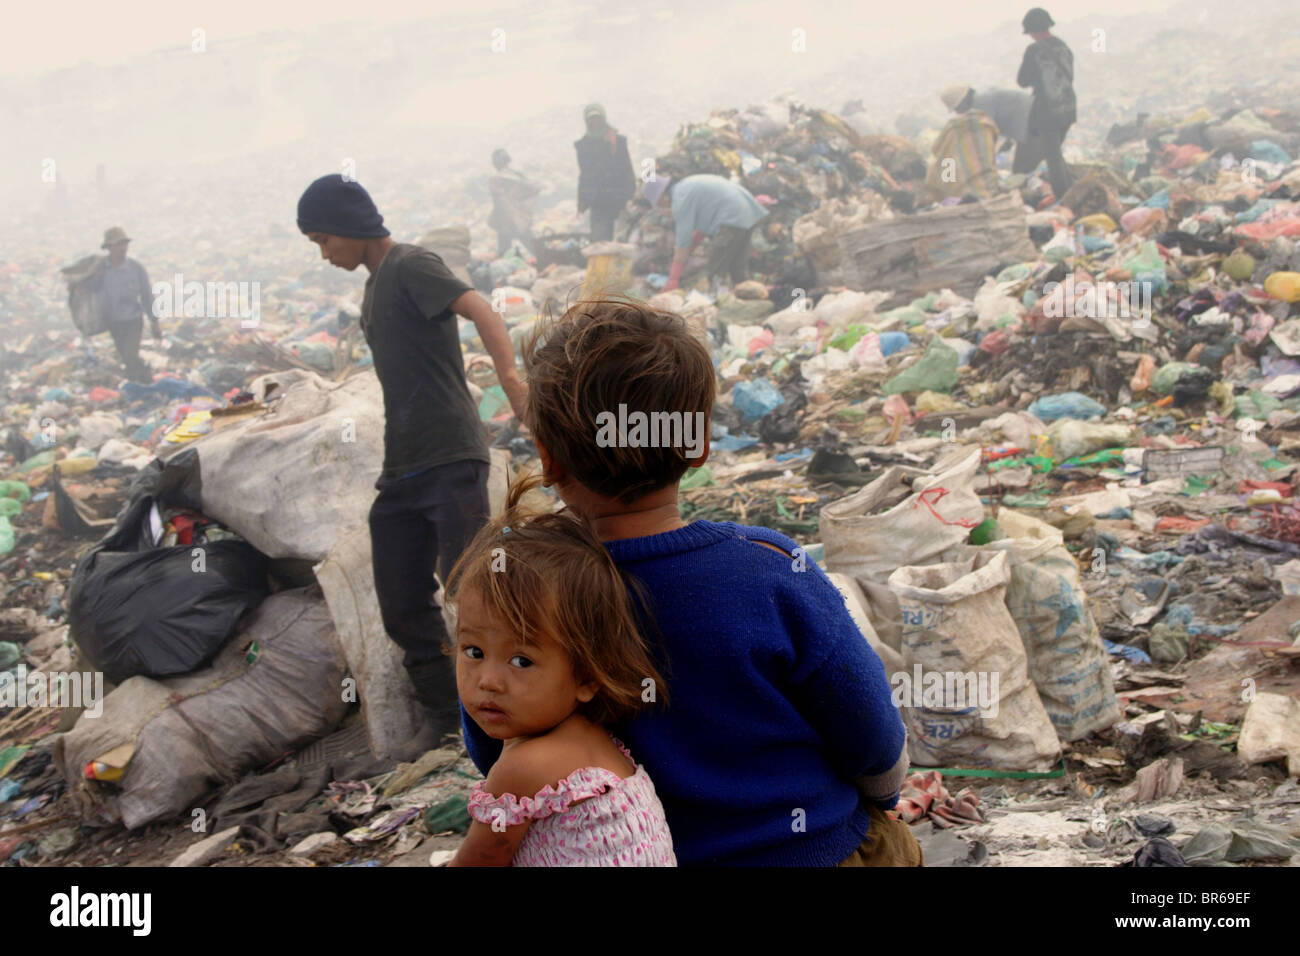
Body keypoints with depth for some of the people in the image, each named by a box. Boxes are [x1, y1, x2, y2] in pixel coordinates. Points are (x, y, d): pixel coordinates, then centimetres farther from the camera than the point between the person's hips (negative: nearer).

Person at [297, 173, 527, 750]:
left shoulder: (412, 266, -6)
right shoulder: (375, 287, 21)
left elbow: (479, 311, -23)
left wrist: (509, 376, -41)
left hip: (451, 461, -9)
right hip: (401, 473, 9)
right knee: (403, 609, 9)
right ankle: (445, 714, 21)